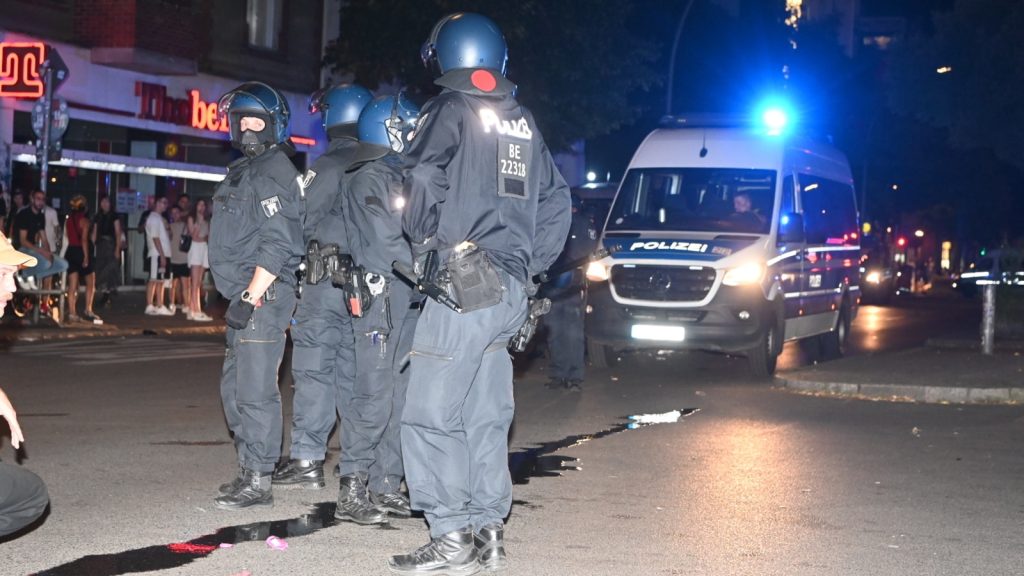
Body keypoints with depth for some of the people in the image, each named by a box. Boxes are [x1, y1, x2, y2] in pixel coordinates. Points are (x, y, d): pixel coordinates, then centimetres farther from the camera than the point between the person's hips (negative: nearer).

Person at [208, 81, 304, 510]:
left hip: (263, 296, -11)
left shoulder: (271, 172, -11)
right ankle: (250, 470, 25)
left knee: (254, 390, -9)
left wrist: (252, 297, -21)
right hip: (246, 296, 11)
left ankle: (258, 482, -4)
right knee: (234, 388, 16)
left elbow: (278, 244, -19)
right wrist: (241, 297, 20)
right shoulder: (245, 170, 20)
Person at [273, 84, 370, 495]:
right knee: (353, 368, 13)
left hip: (327, 276, -7)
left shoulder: (329, 166, -10)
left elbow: (302, 221, -8)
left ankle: (307, 460, -4)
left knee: (313, 367, -3)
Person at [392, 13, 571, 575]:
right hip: (511, 291, 8)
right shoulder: (523, 122, 17)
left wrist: (425, 242, -5)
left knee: (431, 414, -4)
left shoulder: (449, 110, -4)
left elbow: (424, 179, -20)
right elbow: (556, 201, 20)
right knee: (485, 416, 13)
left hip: (462, 285, -7)